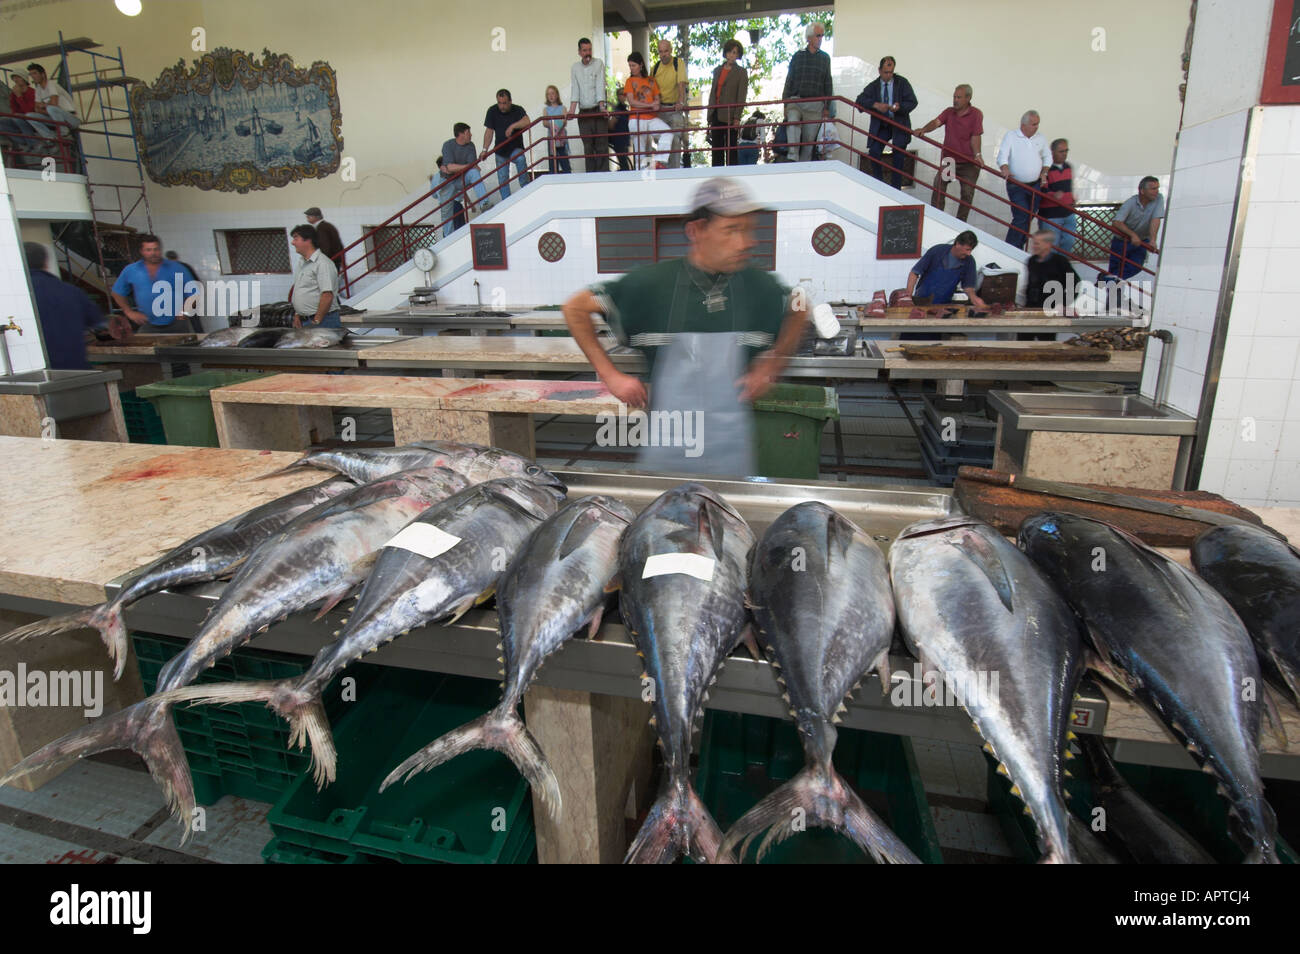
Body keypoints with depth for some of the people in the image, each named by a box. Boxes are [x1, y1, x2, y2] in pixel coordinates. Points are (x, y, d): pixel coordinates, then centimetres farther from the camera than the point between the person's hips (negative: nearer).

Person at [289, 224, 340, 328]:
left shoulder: (323, 264, -14)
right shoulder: (301, 263, 18)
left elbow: (327, 296, -21)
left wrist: (316, 321, -19)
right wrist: (297, 315, 17)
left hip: (323, 321, -9)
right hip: (304, 322, 9)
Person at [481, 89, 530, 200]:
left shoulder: (517, 110, -10)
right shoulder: (492, 111, -3)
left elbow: (527, 121, -30)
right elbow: (489, 131, -3)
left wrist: (512, 126, -39)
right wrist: (485, 150, -9)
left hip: (516, 148, -3)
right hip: (500, 151, 3)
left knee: (520, 159, -36)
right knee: (503, 180, 1)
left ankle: (525, 187, -24)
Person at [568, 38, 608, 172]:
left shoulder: (598, 64, 3)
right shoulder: (575, 67, 10)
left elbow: (600, 86, -7)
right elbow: (574, 89, 2)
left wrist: (601, 106, -20)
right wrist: (572, 110, -12)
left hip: (598, 110, -2)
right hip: (583, 112, 3)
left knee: (602, 145, -6)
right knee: (587, 146, 2)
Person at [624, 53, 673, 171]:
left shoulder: (651, 81, 16)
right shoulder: (630, 81, 7)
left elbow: (657, 99, 16)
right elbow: (631, 101, -4)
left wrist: (656, 105, -10)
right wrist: (650, 105, -11)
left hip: (652, 118, 2)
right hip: (637, 119, -2)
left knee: (668, 132, -23)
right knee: (641, 149, -5)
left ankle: (657, 161, -26)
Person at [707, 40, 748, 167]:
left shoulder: (741, 72, 3)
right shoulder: (717, 71, 18)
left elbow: (742, 97, -4)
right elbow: (712, 93, 18)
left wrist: (737, 118, -15)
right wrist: (710, 117, 11)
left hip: (730, 116, -5)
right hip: (716, 114, 5)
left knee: (731, 149, -7)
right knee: (717, 149, 5)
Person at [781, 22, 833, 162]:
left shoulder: (825, 57, 10)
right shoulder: (798, 56, 9)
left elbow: (828, 83, 12)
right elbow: (789, 81, 10)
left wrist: (827, 107, 6)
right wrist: (785, 104, 2)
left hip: (816, 104, 1)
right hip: (796, 100, -1)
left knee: (809, 139, -1)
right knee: (793, 122, -31)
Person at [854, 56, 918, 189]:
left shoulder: (902, 82, -1)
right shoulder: (873, 86, 3)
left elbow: (913, 102, -5)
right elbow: (860, 100, -12)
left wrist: (900, 107, -26)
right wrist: (876, 105, -29)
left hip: (899, 125, -2)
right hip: (880, 125, 2)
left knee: (898, 157, -7)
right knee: (874, 153, -11)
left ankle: (895, 189, 3)